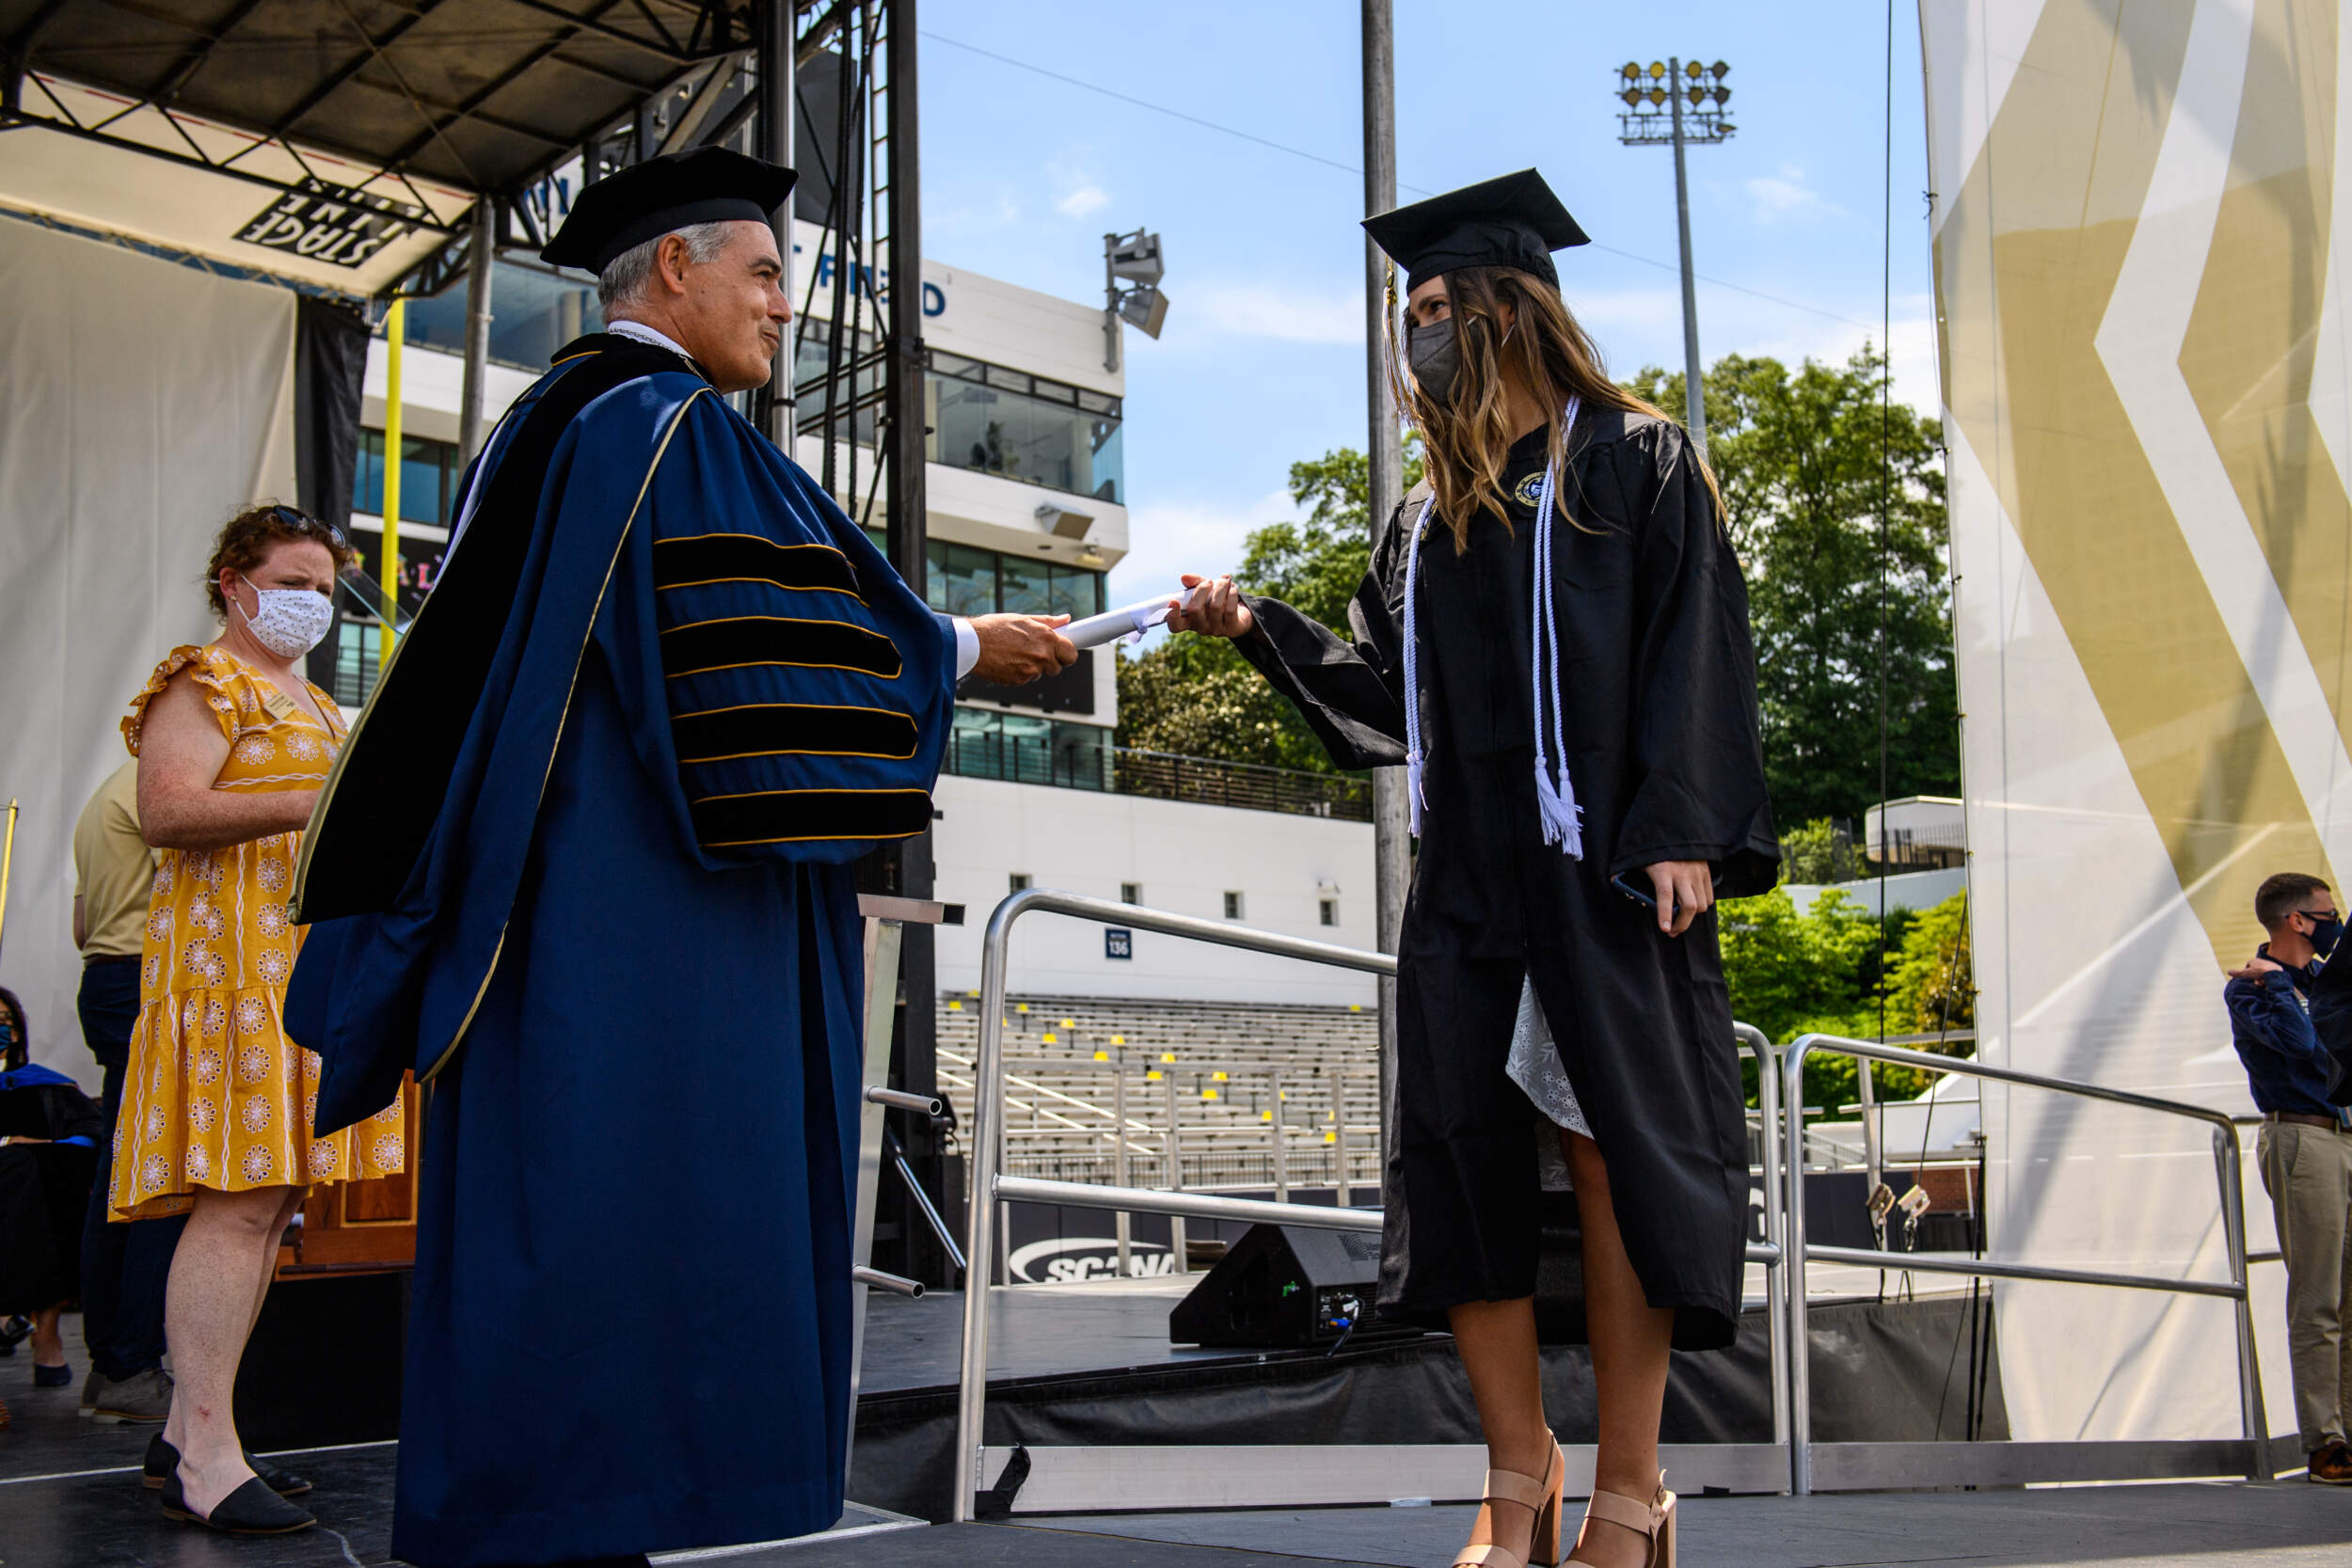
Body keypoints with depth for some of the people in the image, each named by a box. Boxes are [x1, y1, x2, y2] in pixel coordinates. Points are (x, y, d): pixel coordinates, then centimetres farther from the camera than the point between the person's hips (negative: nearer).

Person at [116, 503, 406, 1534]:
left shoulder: (311, 704, 27)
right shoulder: (204, 683, 0)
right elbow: (167, 811, -16)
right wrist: (313, 805, -24)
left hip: (309, 956, 9)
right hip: (232, 953, -9)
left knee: (272, 1196, 5)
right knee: (239, 1197, -15)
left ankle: (188, 1428, 11)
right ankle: (205, 1458, -14)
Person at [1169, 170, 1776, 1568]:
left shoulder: (1632, 461, 4)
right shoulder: (1428, 521, 21)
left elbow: (1695, 651, -5)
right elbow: (1385, 693, 19)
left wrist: (1683, 832, -15)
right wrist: (1260, 628, 8)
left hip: (1602, 865, -5)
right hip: (1467, 877, 6)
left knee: (1615, 1148, -5)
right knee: (1464, 1157, 1)